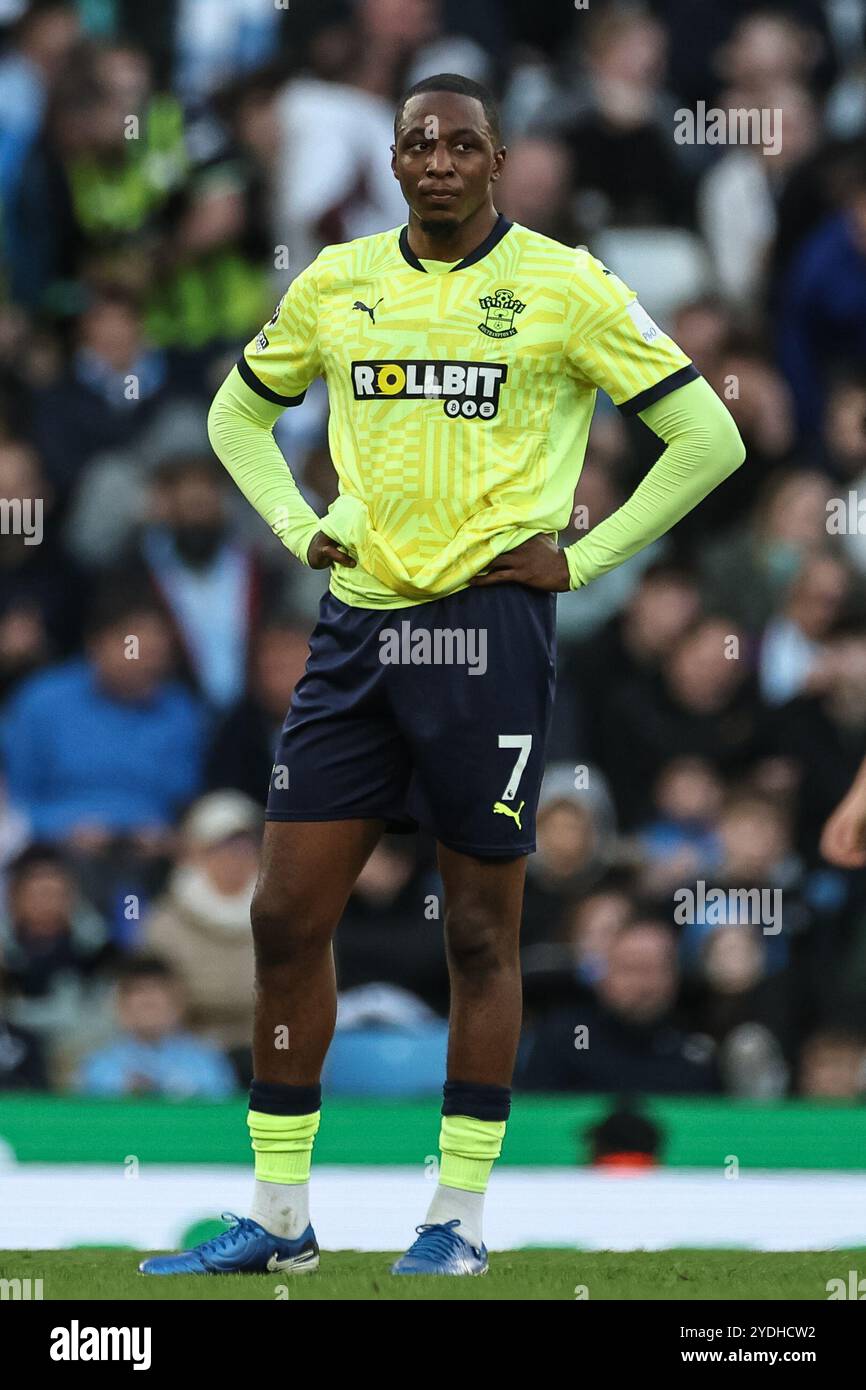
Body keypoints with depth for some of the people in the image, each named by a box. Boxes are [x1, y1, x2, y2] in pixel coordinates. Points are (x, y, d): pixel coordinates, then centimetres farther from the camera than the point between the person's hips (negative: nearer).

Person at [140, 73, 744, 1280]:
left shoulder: (564, 287, -3)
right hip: (358, 625, 4)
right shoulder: (335, 284, 9)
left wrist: (581, 558, -6)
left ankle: (460, 1217, 9)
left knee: (482, 934, 1)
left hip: (489, 628, -4)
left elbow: (708, 437, -1)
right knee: (287, 916, 1)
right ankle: (279, 1216, 10)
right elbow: (239, 415, 25)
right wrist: (301, 529, 9)